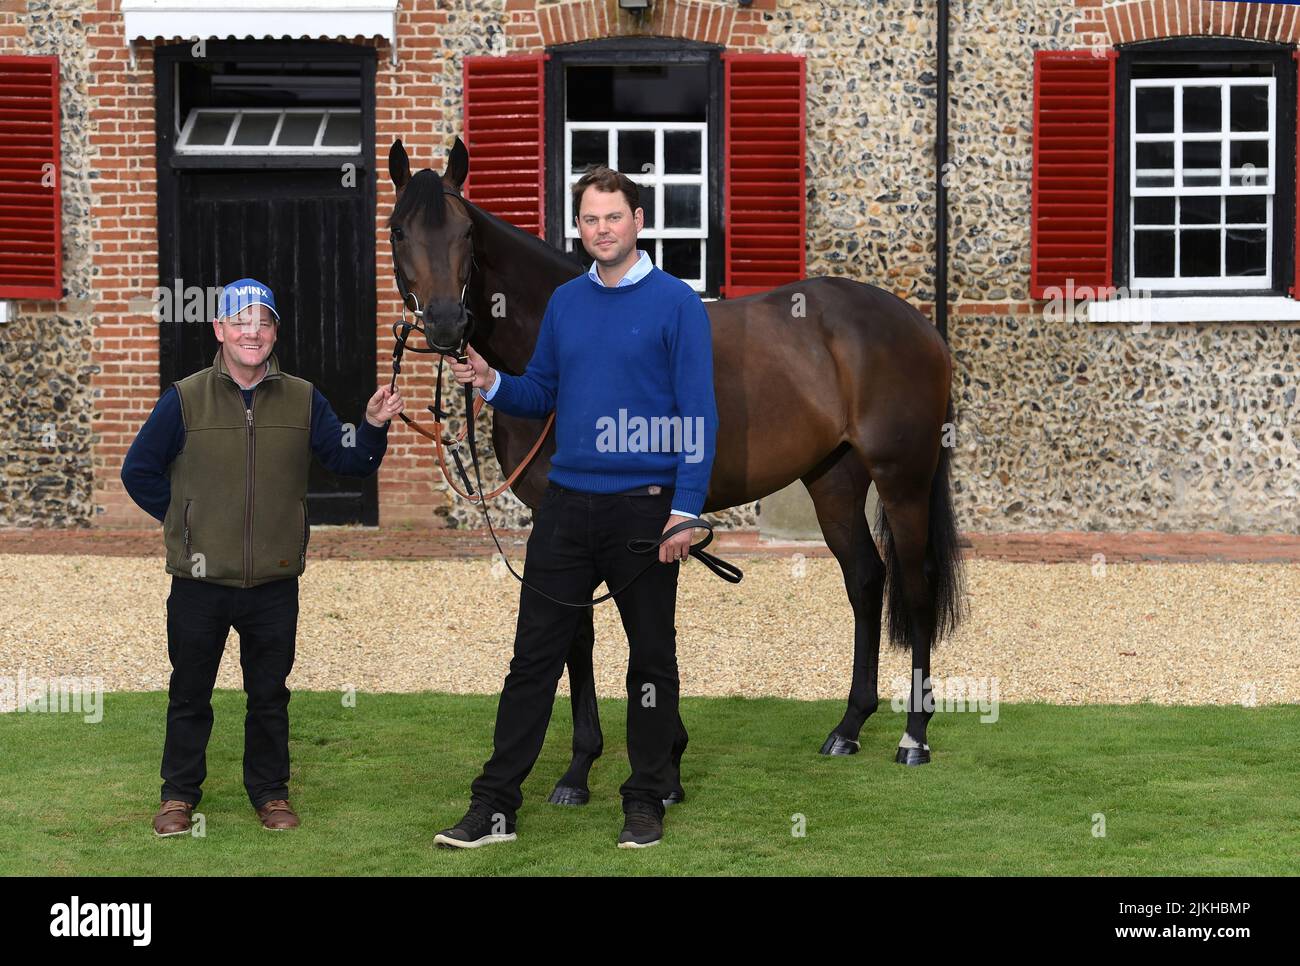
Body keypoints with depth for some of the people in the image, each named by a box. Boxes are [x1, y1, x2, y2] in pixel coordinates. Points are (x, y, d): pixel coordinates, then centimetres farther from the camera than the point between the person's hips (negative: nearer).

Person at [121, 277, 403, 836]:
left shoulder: (302, 401, 2)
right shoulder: (185, 400, -3)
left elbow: (349, 462, 1)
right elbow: (138, 471, 3)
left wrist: (373, 428, -17)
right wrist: (183, 521, 1)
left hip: (275, 584, 1)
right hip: (200, 581, -1)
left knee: (270, 694, 11)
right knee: (190, 694, 9)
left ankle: (270, 792, 25)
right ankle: (179, 795, 22)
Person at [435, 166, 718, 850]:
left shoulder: (676, 303, -6)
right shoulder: (565, 302, 10)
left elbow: (698, 414, -9)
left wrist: (687, 508, -16)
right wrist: (491, 383, -5)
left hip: (644, 507, -4)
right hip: (566, 505, 4)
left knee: (651, 658, 7)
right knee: (534, 654, 4)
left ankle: (646, 803, 18)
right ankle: (495, 804, 7)